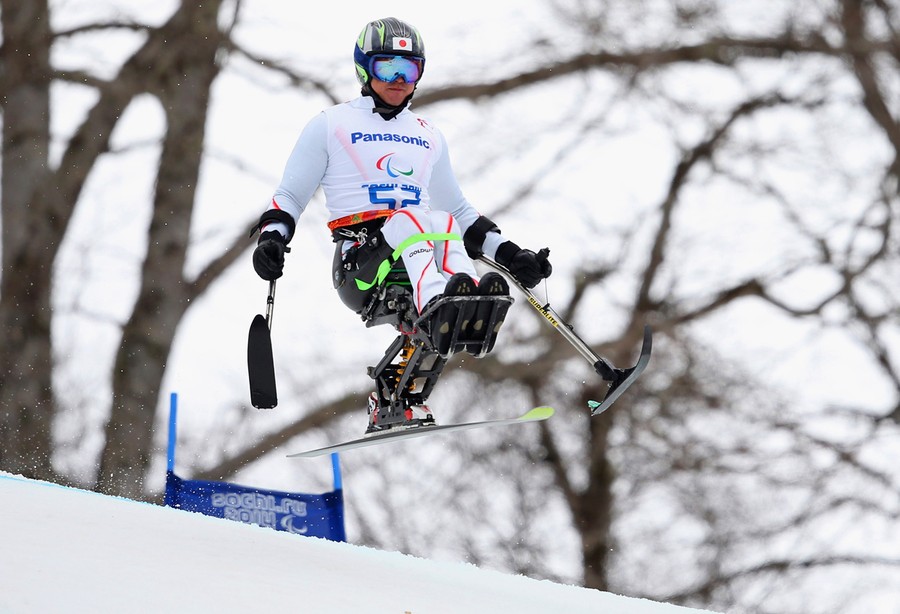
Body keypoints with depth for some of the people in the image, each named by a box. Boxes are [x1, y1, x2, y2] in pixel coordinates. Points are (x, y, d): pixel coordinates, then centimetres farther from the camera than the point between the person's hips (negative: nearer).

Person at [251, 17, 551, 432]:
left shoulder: (428, 136, 28)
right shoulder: (332, 126, 14)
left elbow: (459, 211, 34)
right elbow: (289, 197, 12)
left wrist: (509, 255, 22)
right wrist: (272, 238, -8)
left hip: (417, 263, 4)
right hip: (359, 266, -4)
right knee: (414, 218, -36)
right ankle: (437, 309, -69)